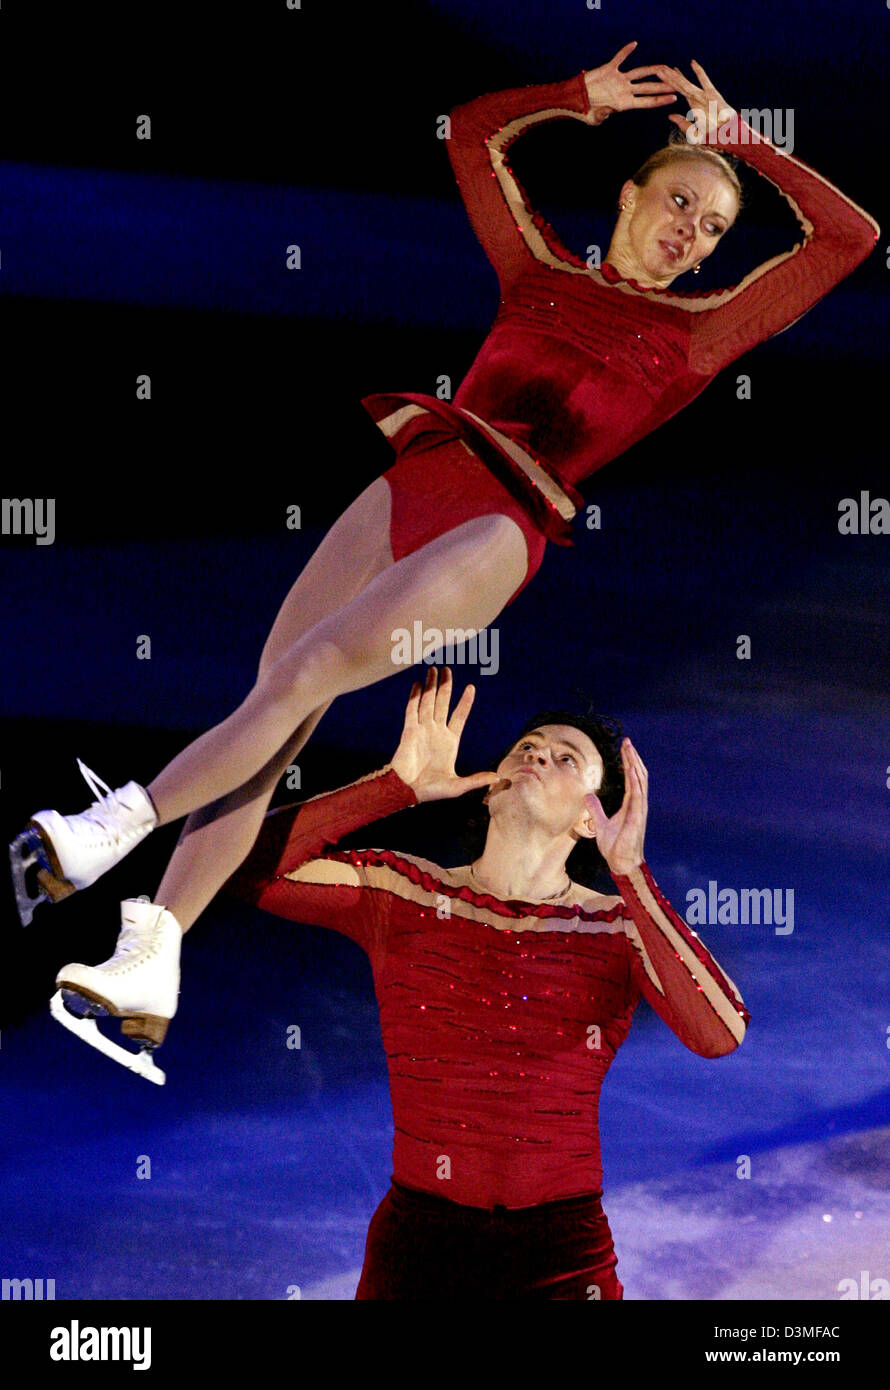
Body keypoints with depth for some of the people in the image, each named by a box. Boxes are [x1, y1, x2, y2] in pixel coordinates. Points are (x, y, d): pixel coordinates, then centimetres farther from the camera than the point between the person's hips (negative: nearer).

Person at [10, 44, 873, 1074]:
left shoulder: (704, 333, 16)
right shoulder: (540, 270, 23)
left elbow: (851, 236, 15)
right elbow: (473, 130, 34)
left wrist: (742, 142, 19)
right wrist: (582, 99, 30)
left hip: (505, 525, -3)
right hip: (417, 476, 3)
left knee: (303, 679, -21)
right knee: (269, 701, -8)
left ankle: (115, 826, -20)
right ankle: (148, 968, -8)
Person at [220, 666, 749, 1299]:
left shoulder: (620, 926, -3)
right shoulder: (399, 892, -1)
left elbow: (720, 1034, -21)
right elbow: (241, 865, -14)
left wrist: (629, 870, -19)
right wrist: (397, 784, -12)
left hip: (565, 1255, 0)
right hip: (416, 1245, 0)